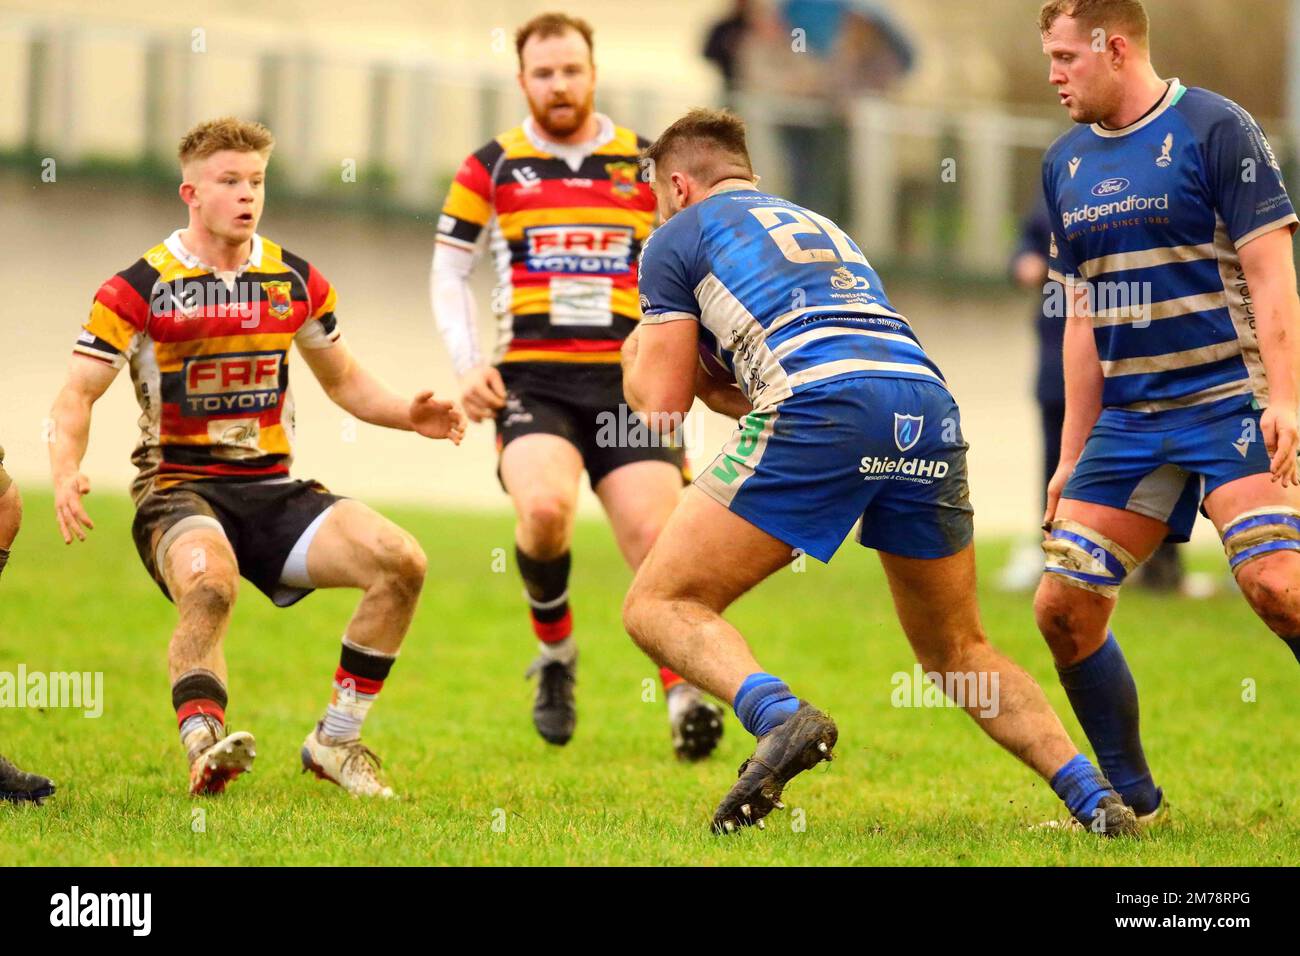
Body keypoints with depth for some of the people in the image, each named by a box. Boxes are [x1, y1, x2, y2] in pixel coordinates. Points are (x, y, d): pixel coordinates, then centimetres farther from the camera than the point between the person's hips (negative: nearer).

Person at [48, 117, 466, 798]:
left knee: (401, 563, -16)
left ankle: (335, 741, -4)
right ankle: (202, 746, -41)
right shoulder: (139, 288, -5)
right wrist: (66, 473, -25)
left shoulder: (297, 282, 9)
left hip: (273, 491, 5)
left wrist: (408, 414, 4)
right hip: (179, 488, -5)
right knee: (209, 582, -39)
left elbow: (344, 380, 23)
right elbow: (76, 395, -5)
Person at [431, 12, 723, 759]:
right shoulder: (492, 168, 9)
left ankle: (687, 696, -17)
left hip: (628, 378, 1)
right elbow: (449, 271, 16)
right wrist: (468, 365, 3)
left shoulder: (647, 165, 10)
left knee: (655, 531, -16)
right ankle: (555, 653, -1)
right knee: (545, 507, -26)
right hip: (532, 379, -1)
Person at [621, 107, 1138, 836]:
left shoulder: (679, 236, 19)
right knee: (958, 652, 21)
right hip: (929, 403, 6)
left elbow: (661, 406, 14)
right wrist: (697, 368, 49)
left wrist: (636, 358, 35)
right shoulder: (822, 228, 38)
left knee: (659, 607, 1)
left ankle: (781, 717, -26)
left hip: (823, 405, -6)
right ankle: (1096, 796, 4)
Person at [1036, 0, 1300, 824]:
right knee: (1064, 605, 0)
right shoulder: (1067, 165, 13)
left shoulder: (1214, 130, -6)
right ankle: (1133, 800, 13)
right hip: (1129, 417, 7)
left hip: (1227, 399, -7)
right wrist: (1074, 454, 17)